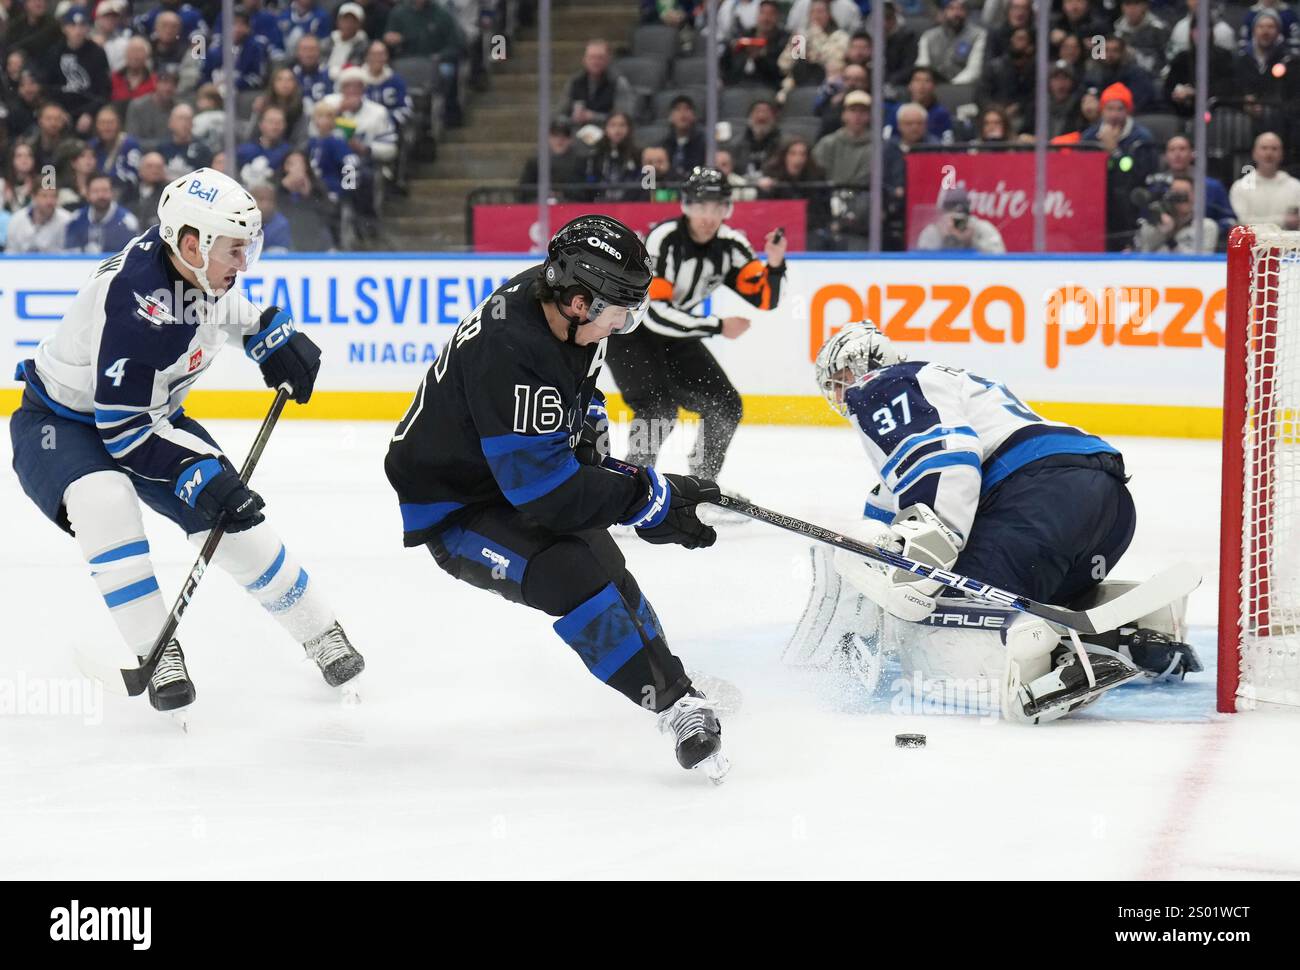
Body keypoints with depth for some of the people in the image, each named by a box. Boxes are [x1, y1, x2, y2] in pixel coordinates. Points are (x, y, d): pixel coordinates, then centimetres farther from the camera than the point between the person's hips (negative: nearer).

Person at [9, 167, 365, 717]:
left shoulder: (197, 260, -13)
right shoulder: (135, 301, -37)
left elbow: (227, 302, 16)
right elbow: (124, 429, -34)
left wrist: (272, 333, 4)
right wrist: (201, 475, -37)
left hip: (152, 415, 7)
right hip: (59, 421, -7)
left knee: (237, 522, -3)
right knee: (105, 502, -37)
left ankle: (323, 636, 17)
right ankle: (158, 656, -26)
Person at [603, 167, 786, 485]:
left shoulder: (731, 244, -10)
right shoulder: (663, 240, -29)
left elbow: (763, 300, -9)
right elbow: (654, 312, -33)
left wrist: (774, 265, -28)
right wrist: (718, 326, -33)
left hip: (674, 333, 7)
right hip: (626, 328, -7)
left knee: (725, 406, 2)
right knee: (659, 408, -25)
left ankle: (702, 481, 20)